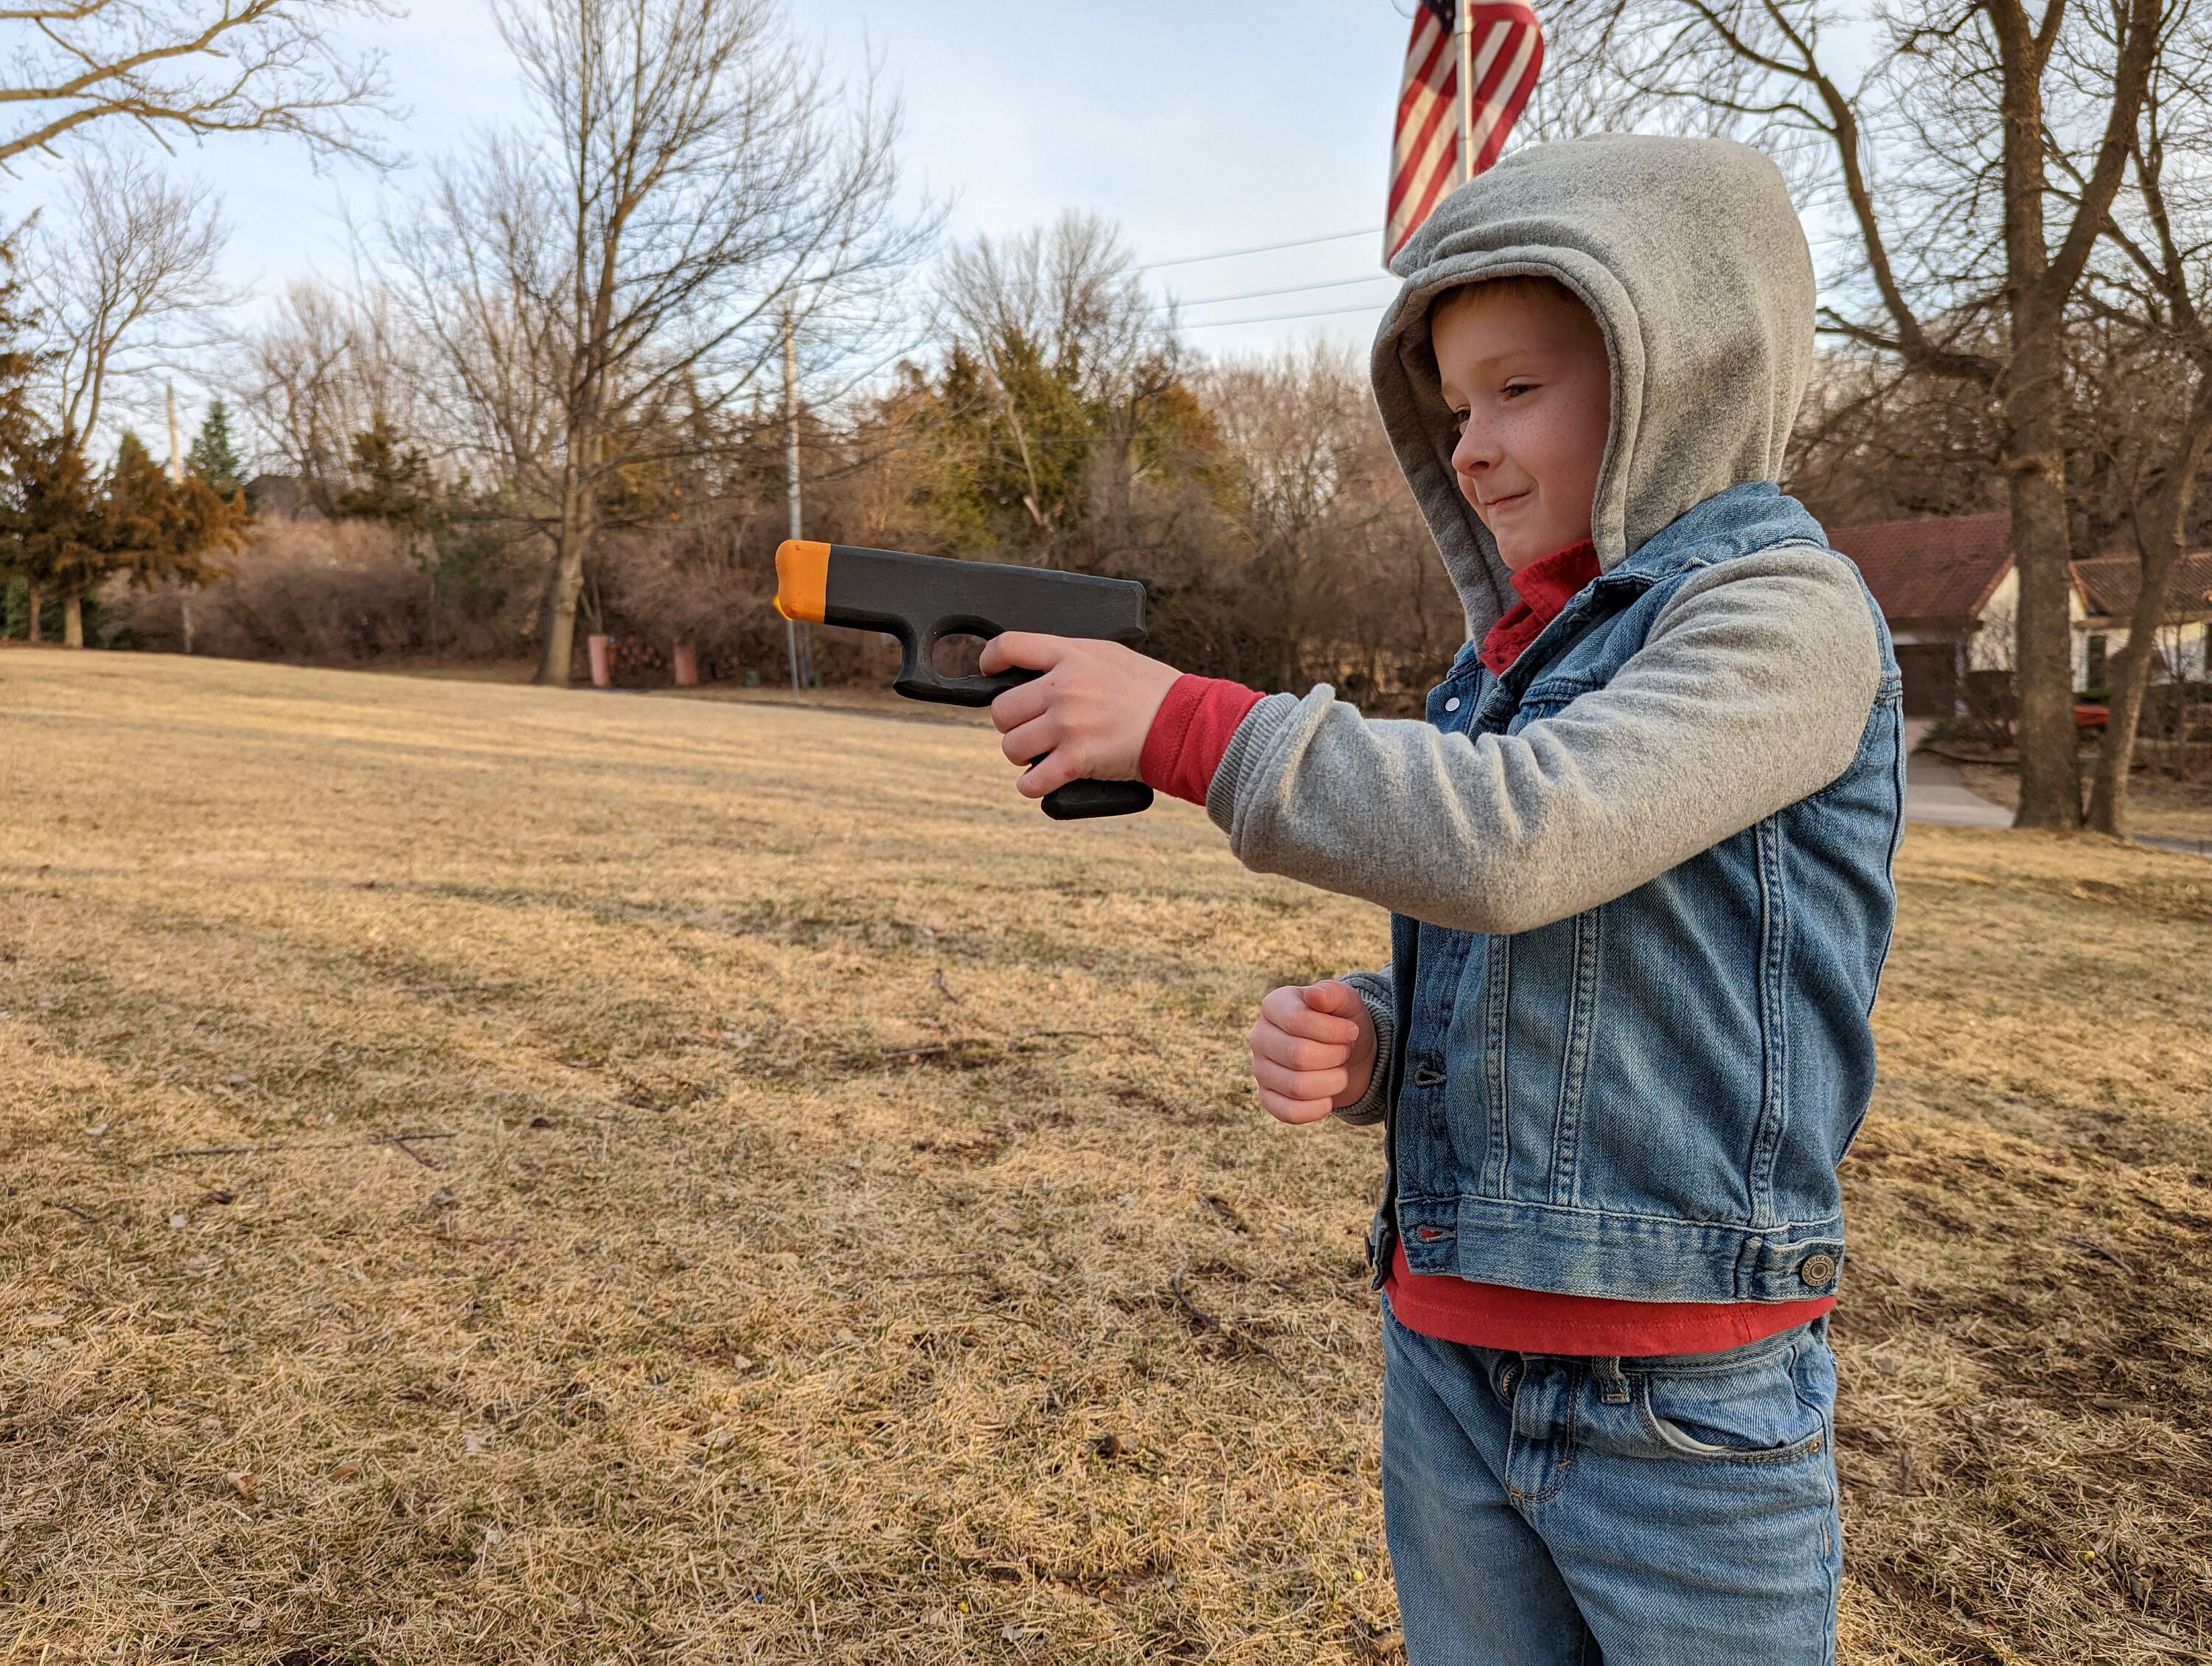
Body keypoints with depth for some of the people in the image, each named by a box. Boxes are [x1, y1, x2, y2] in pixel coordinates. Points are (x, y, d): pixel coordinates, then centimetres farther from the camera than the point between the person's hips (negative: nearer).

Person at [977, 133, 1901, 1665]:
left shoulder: (1787, 613, -12)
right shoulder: (1506, 659, 9)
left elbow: (1518, 844, -28)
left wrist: (1180, 721, -23)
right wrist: (1358, 1044, -7)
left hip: (1682, 1410, -6)